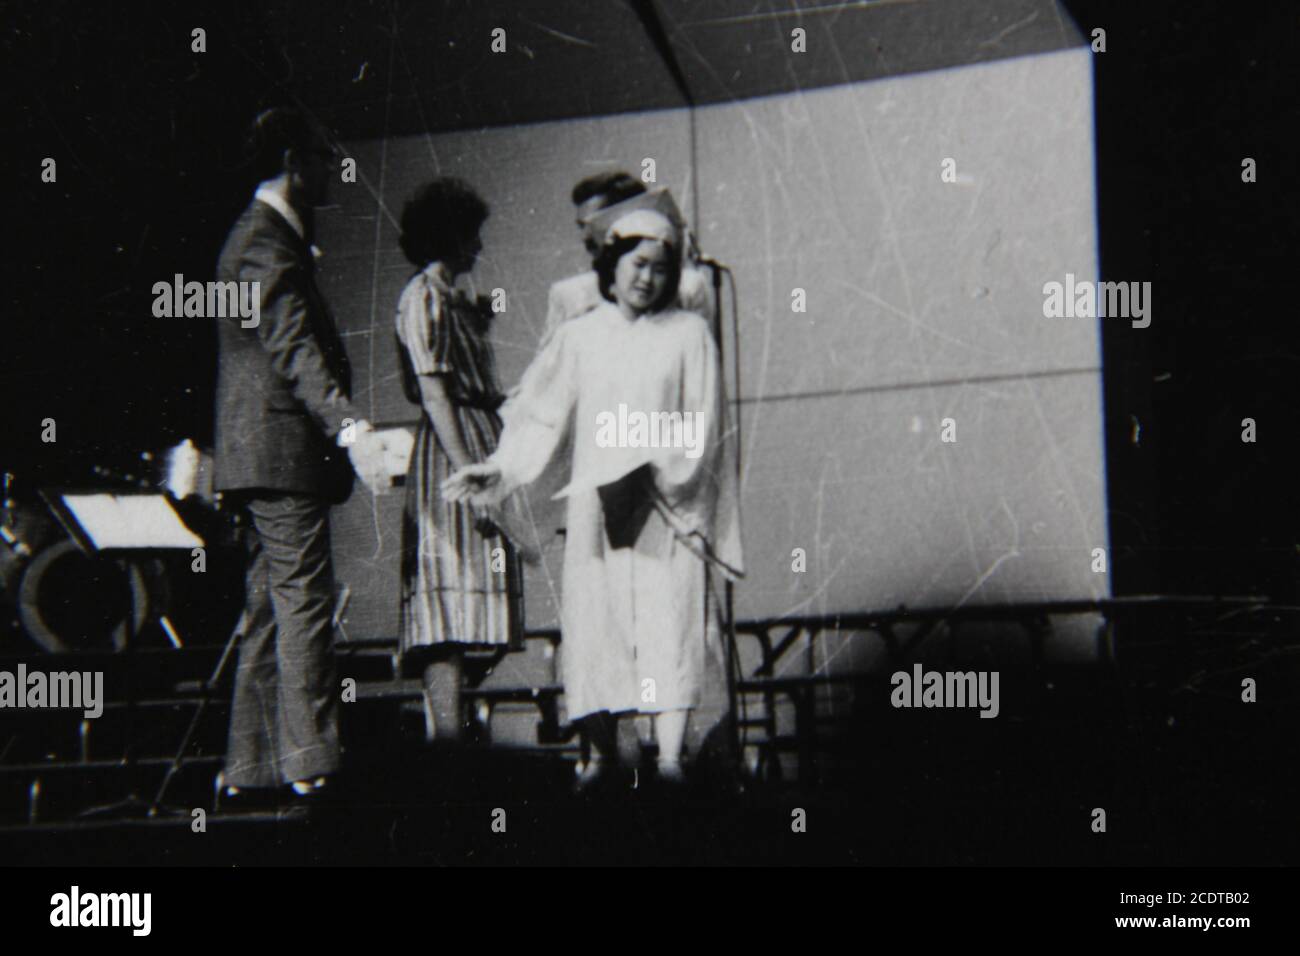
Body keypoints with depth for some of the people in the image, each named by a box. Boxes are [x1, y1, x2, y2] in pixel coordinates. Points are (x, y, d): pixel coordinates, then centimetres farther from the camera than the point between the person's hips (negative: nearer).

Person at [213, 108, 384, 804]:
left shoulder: (256, 235, 21)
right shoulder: (269, 242, -12)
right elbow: (295, 347, -24)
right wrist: (350, 427, -34)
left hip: (254, 454, 11)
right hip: (282, 452, -11)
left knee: (269, 611, 11)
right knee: (304, 604, -8)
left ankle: (250, 766, 14)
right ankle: (309, 763, -6)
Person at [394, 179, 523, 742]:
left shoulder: (449, 299, 22)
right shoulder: (424, 296, -7)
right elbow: (433, 392, -17)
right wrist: (469, 472, -22)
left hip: (475, 445, 10)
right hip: (454, 448, -10)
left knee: (452, 619, 7)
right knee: (452, 602, -15)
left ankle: (443, 747, 8)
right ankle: (447, 744, -18)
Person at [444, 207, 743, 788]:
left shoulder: (689, 334, 4)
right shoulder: (578, 337, 8)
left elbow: (702, 428, 1)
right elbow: (540, 414, 9)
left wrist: (656, 470, -11)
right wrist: (500, 469, -2)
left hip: (667, 508, -2)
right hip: (595, 504, 2)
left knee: (668, 624, -10)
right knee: (595, 623, -1)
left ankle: (669, 758, -12)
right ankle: (603, 753, 7)